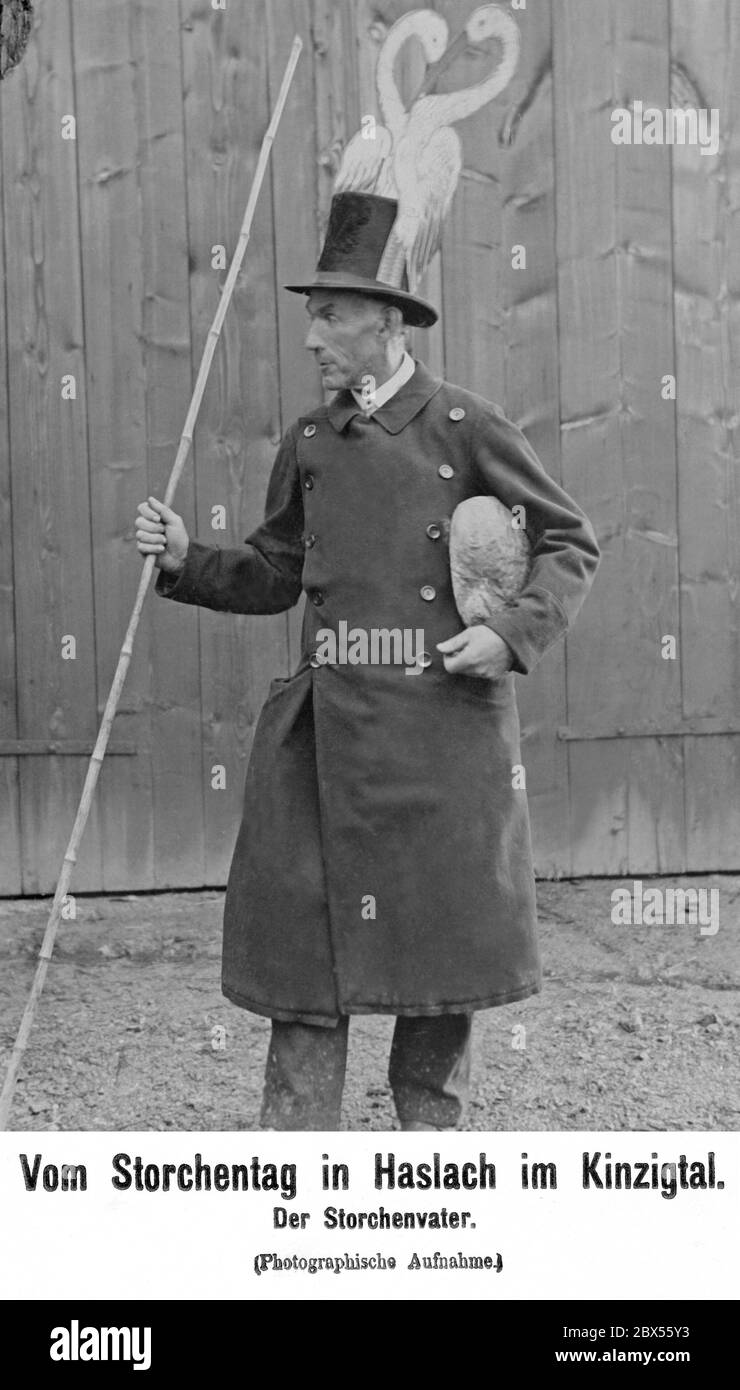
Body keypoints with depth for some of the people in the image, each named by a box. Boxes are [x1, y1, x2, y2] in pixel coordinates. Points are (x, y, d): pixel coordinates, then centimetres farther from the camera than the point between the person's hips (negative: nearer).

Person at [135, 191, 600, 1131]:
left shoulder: (466, 428, 0)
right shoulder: (309, 444, 12)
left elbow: (569, 542, 4)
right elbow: (272, 575, 19)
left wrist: (514, 631, -10)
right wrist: (185, 558, 2)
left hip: (442, 716, -3)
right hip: (328, 725, 4)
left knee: (444, 929, 5)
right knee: (305, 932, 2)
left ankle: (431, 1130, 22)